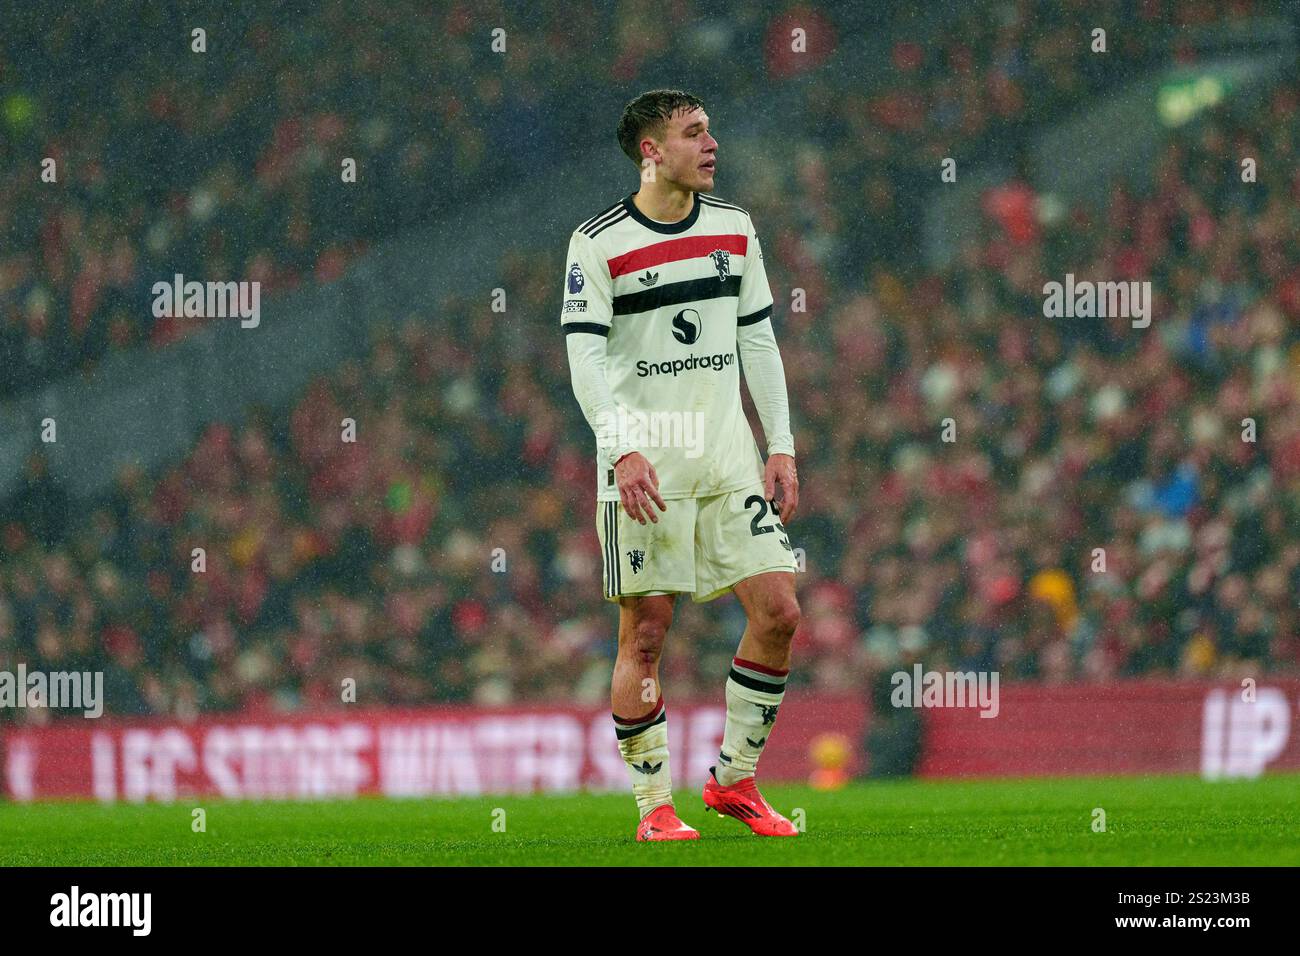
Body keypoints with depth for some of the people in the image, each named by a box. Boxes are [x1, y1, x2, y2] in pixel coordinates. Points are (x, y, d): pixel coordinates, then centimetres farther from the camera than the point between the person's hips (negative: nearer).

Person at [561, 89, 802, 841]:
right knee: (646, 631, -5)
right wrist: (623, 450, -23)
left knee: (778, 611, -4)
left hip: (727, 454, 5)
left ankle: (735, 779, 10)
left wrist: (781, 446, 7)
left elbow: (759, 342, 14)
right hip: (644, 461, -5)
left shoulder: (734, 229, 10)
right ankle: (654, 805, 4)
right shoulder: (597, 243, -6)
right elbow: (585, 357, -11)